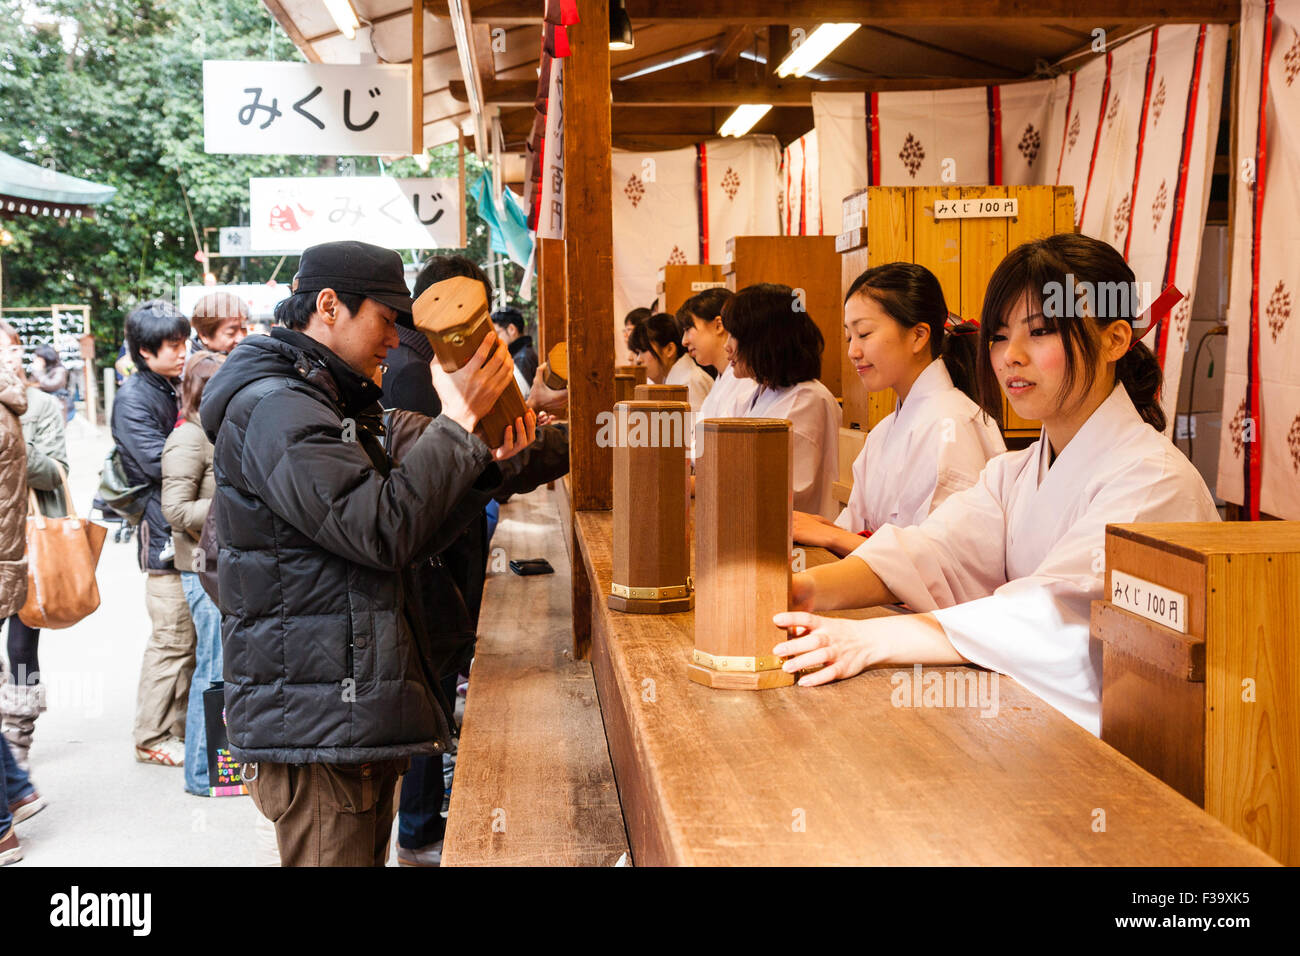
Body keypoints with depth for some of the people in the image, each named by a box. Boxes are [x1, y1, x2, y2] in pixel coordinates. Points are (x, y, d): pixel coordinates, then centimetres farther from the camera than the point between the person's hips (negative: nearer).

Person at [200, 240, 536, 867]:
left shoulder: (327, 404, 19)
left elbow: (408, 545, 16)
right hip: (312, 720, -10)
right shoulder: (273, 409, -15)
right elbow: (385, 531, -24)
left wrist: (487, 461, 5)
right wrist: (458, 420, -17)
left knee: (366, 852, 18)